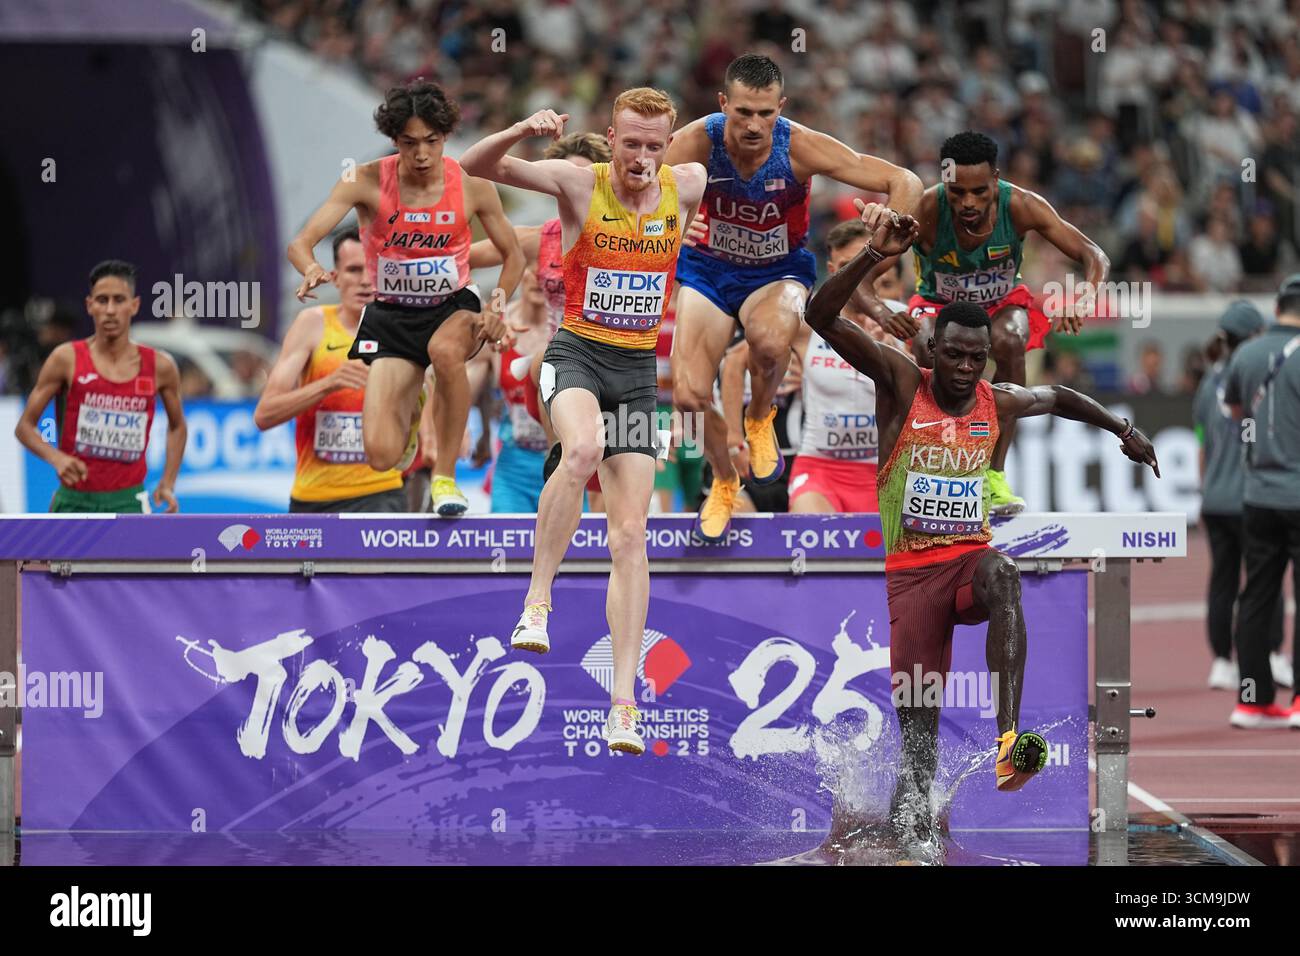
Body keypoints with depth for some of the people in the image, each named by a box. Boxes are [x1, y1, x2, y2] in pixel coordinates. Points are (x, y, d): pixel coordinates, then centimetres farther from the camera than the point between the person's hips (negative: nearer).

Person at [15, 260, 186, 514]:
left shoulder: (159, 366, 0)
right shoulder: (67, 359, -5)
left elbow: (177, 426, 19)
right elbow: (25, 426, 0)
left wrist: (168, 483, 7)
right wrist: (56, 458, -20)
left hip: (128, 502, 0)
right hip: (74, 501, 0)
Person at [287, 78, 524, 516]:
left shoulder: (472, 185, -11)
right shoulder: (367, 182, -15)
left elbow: (513, 256, 3)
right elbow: (301, 242, -19)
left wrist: (496, 308, -15)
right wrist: (311, 270, -43)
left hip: (453, 307, 0)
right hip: (390, 316, 0)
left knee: (445, 349, -41)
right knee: (382, 454, -15)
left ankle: (445, 475, -21)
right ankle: (410, 405, 25)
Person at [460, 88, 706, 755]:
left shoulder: (687, 186, 0)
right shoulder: (579, 183, -8)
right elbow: (476, 165, -13)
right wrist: (523, 131, -31)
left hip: (638, 369, 3)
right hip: (575, 352, -3)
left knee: (630, 536, -3)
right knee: (583, 449, -38)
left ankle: (623, 705, -5)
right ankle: (537, 602, -25)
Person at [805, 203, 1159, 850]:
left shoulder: (999, 404, 5)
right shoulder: (900, 384, -6)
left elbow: (1058, 398, 30)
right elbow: (821, 318, -18)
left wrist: (1122, 430, 30)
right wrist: (875, 255, -30)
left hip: (971, 559, 1)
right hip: (910, 571, -1)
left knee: (1002, 574, -36)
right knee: (915, 717, -2)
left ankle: (1008, 737, -46)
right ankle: (913, 833, 17)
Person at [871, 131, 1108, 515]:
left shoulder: (1020, 206, -28)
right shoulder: (926, 211, -32)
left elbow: (1095, 257, -23)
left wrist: (1084, 298, -46)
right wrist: (881, 313, -55)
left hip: (1002, 301, 1)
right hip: (939, 304, -1)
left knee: (1009, 343, -34)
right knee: (931, 350, -35)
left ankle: (995, 474, -26)